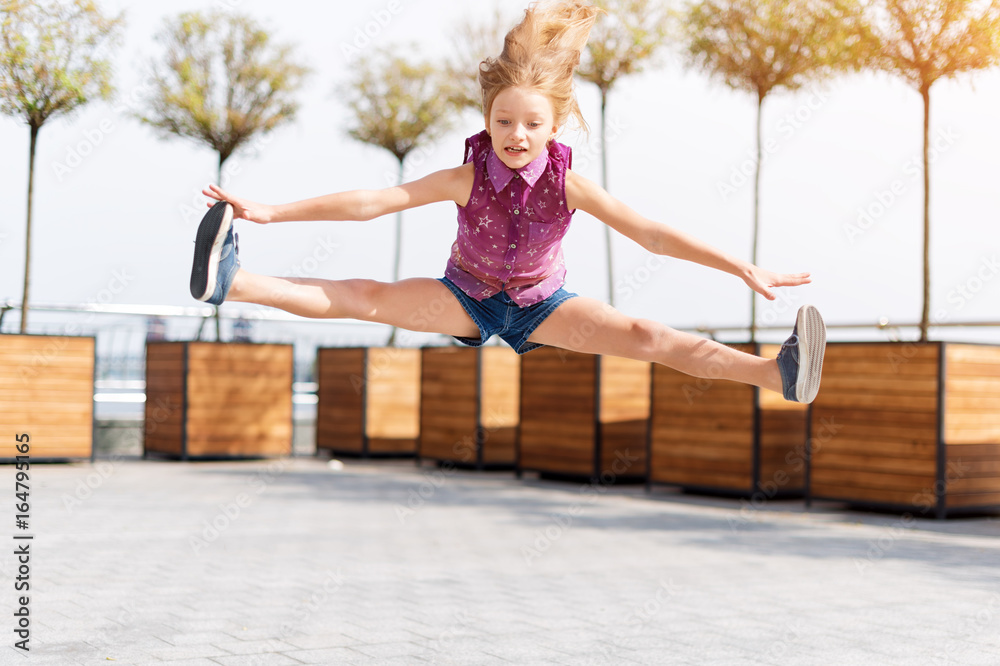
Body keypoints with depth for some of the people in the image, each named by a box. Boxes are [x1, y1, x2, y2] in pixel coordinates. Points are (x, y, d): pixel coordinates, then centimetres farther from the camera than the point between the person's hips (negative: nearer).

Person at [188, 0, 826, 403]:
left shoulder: (569, 185, -21)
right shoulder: (468, 178, -21)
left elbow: (651, 233, -22)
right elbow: (373, 201, -22)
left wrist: (743, 267, -28)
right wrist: (270, 212, -25)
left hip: (543, 305, 0)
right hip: (467, 298, 1)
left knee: (641, 336, -21)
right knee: (369, 298, -21)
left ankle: (777, 375, -35)